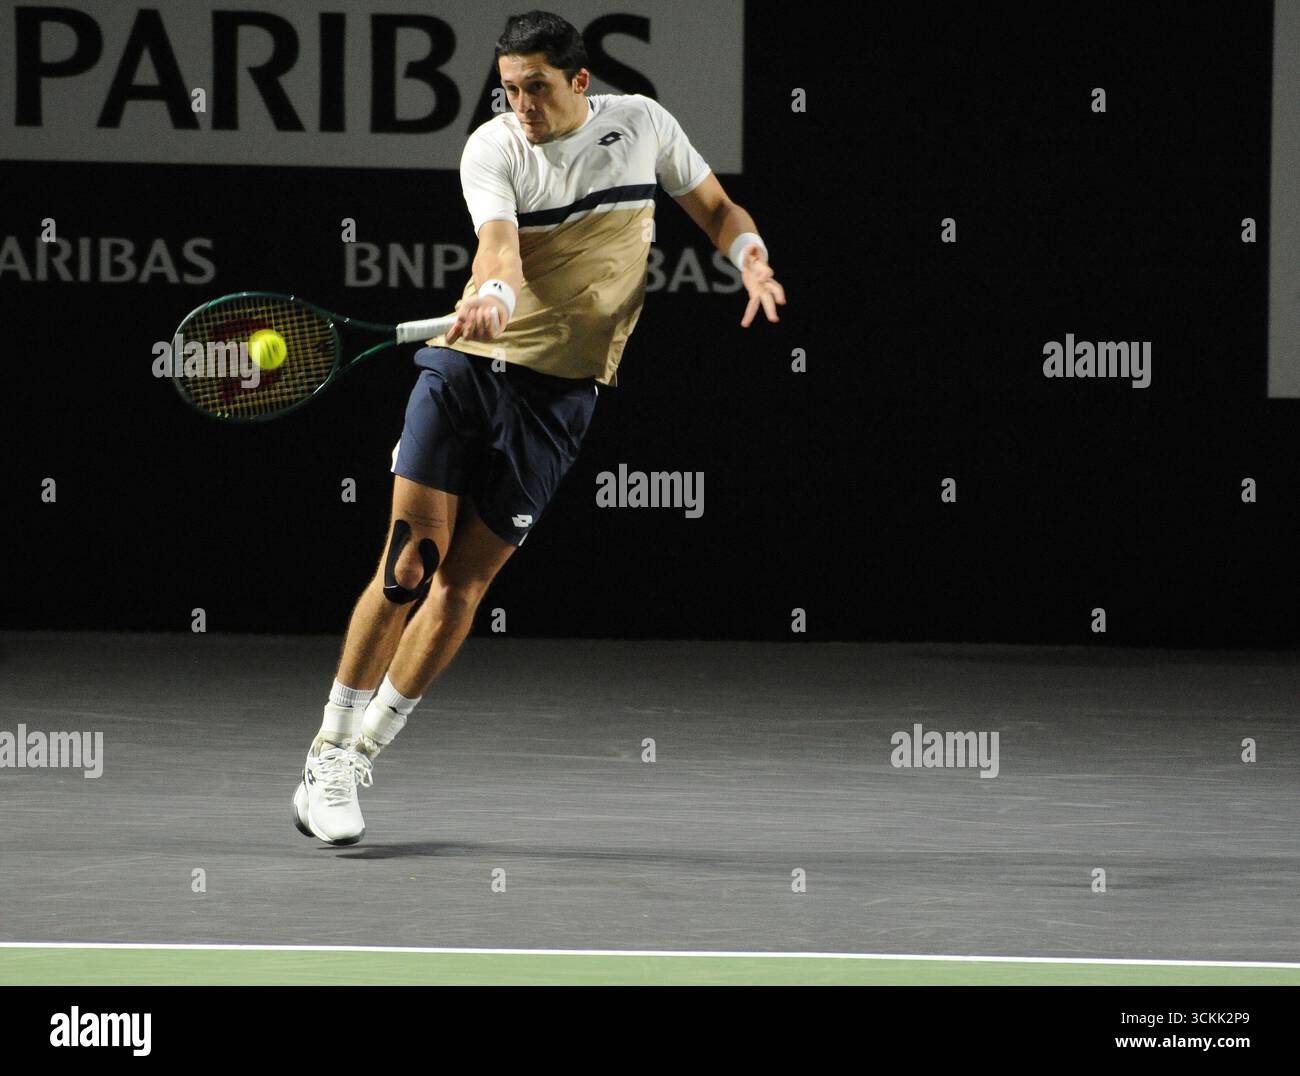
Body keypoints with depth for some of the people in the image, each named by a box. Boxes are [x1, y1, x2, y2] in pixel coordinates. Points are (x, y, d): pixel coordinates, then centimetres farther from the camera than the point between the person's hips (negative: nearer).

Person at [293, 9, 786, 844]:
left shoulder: (643, 124, 3)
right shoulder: (492, 149, -5)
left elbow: (717, 209, 16)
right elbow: (501, 243, -23)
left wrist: (750, 254, -6)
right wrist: (492, 295, -46)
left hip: (559, 391, 1)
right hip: (469, 365, -1)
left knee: (462, 585, -2)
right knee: (408, 568, -9)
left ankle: (354, 766, 7)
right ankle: (328, 755, 2)